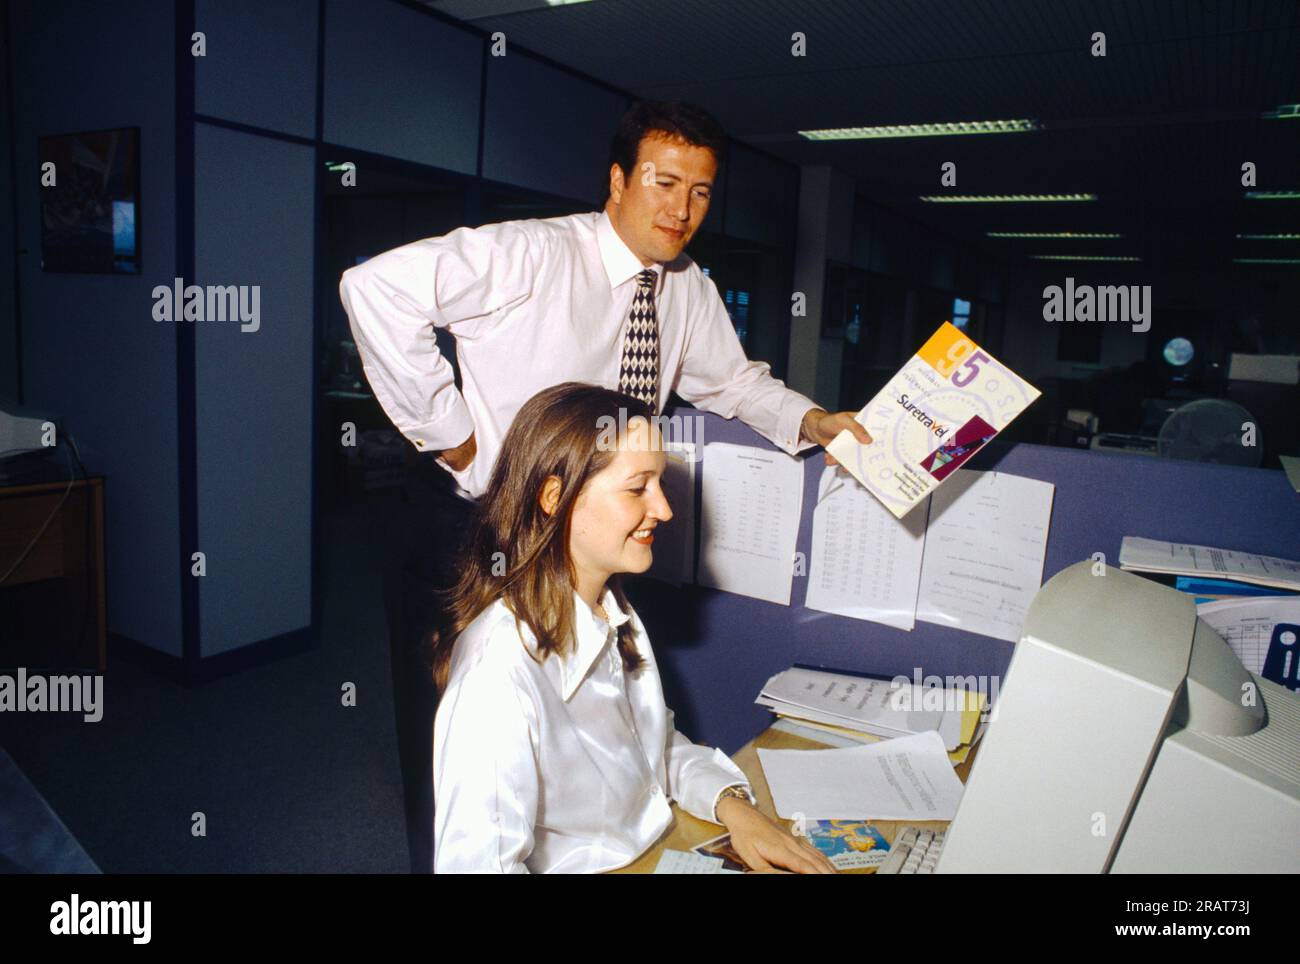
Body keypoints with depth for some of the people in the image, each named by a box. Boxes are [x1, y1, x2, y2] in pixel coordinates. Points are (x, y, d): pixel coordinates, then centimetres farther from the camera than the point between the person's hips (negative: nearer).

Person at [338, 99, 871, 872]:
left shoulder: (690, 291, 2)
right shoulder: (533, 255, -20)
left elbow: (733, 381, 16)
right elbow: (376, 285, -29)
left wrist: (810, 421, -2)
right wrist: (444, 429, -25)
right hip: (469, 528, -5)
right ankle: (437, 856, 33)